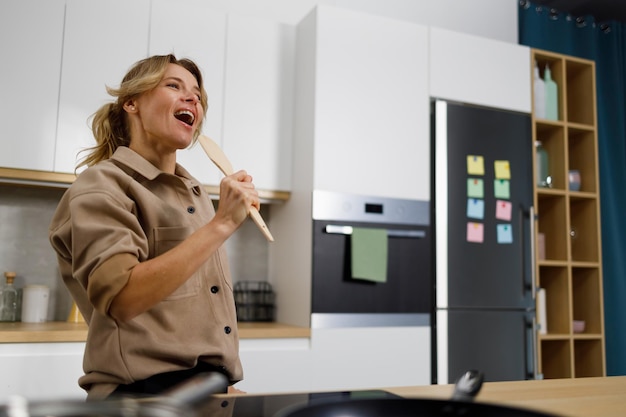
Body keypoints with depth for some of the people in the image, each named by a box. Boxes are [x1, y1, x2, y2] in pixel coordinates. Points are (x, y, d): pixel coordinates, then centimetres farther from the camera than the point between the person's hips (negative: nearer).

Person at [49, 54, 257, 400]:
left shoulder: (195, 196, 14)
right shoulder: (102, 184, -8)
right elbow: (121, 299, -23)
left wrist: (224, 383, 18)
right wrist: (221, 224, -23)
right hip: (144, 393, -7)